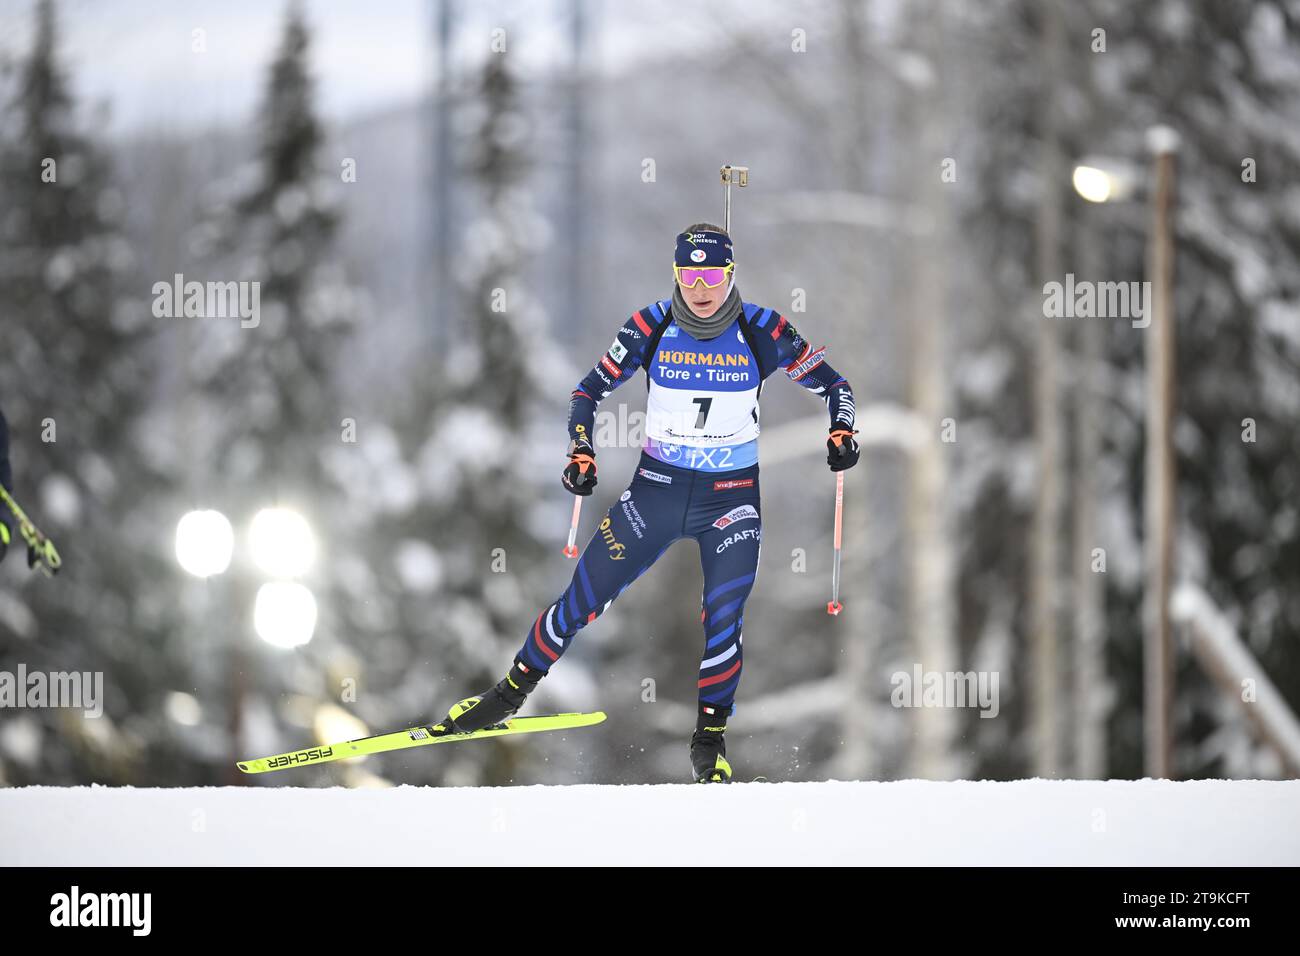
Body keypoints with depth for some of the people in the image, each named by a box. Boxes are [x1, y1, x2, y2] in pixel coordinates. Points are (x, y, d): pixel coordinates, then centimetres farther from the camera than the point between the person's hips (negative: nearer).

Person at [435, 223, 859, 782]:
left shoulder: (763, 332, -10)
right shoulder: (650, 328, -8)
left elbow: (830, 383, 1)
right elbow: (590, 389, 2)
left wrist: (841, 434, -17)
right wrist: (581, 453, -11)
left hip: (732, 498, -1)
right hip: (657, 486, 1)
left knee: (723, 617, -12)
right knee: (585, 598, -1)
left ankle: (709, 741, 6)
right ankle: (511, 692, 16)